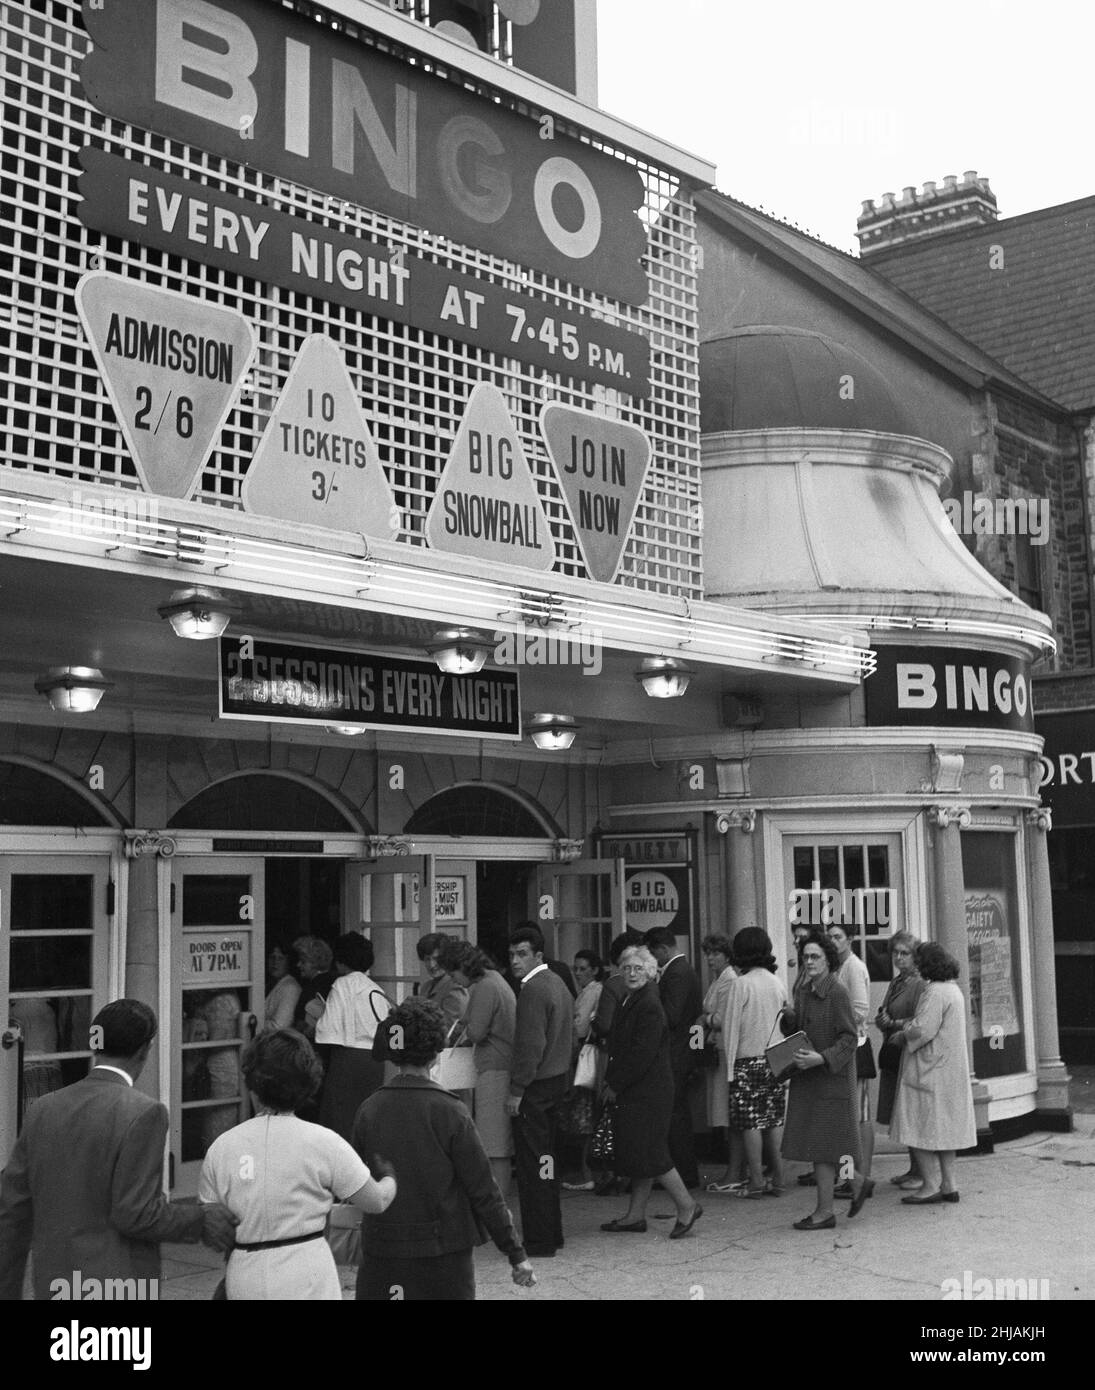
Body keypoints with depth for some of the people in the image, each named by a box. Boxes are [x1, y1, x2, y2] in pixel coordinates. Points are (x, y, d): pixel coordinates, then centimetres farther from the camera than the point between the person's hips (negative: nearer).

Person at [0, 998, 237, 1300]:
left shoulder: (42, 1110, 4)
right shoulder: (143, 1113, -14)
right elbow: (134, 1215, -18)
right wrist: (201, 1222, -4)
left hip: (55, 1287, 6)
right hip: (118, 1297, -6)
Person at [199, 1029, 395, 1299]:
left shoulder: (221, 1148, 1)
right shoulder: (321, 1142, -7)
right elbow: (376, 1201, 0)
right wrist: (390, 1179, 22)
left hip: (244, 1281, 3)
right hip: (307, 1281, -3)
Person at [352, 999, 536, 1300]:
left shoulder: (368, 1111, -4)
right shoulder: (450, 1112, -12)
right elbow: (484, 1190, -9)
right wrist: (516, 1253, -3)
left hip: (381, 1252, 2)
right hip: (444, 1252, -2)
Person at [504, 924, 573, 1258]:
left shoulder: (533, 989, -17)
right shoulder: (557, 982, 14)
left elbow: (531, 1045, -22)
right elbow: (569, 1027, 19)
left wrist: (517, 1090, -18)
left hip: (534, 1086, -10)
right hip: (556, 1079, 10)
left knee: (533, 1164, -4)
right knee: (546, 1160, 16)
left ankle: (540, 1241, 0)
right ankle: (552, 1233, 24)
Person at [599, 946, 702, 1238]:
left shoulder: (649, 1006, -17)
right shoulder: (630, 1002, 13)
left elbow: (642, 1055, -20)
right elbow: (619, 1047, 18)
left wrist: (615, 1085, -14)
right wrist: (611, 1080, 8)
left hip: (649, 1091, -10)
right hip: (633, 1093, 10)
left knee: (649, 1153, -6)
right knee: (637, 1152, 13)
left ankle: (687, 1206, 5)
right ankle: (635, 1216, 19)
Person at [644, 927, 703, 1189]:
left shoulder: (676, 974, -17)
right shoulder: (686, 970, 15)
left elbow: (670, 1017, -22)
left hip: (675, 1054, -11)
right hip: (684, 1051, 11)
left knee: (674, 1113, -5)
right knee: (680, 1112, 15)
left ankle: (684, 1175, 0)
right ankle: (687, 1173, 22)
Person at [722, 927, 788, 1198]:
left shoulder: (739, 984, -11)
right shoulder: (777, 983, 5)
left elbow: (731, 1026, -10)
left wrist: (729, 1066, -6)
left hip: (748, 1060, -5)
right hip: (775, 1060, 5)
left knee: (750, 1121, 0)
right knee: (774, 1118, 10)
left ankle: (756, 1180, 0)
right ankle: (776, 1177, 12)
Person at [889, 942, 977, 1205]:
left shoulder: (935, 992, -19)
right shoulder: (953, 989, 13)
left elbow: (922, 1030, -24)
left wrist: (902, 1025, -5)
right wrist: (906, 1030, 14)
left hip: (931, 1072, -10)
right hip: (951, 1071, 10)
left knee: (920, 1130, -2)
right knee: (943, 1129, 14)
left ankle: (932, 1186, 0)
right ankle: (948, 1185, 17)